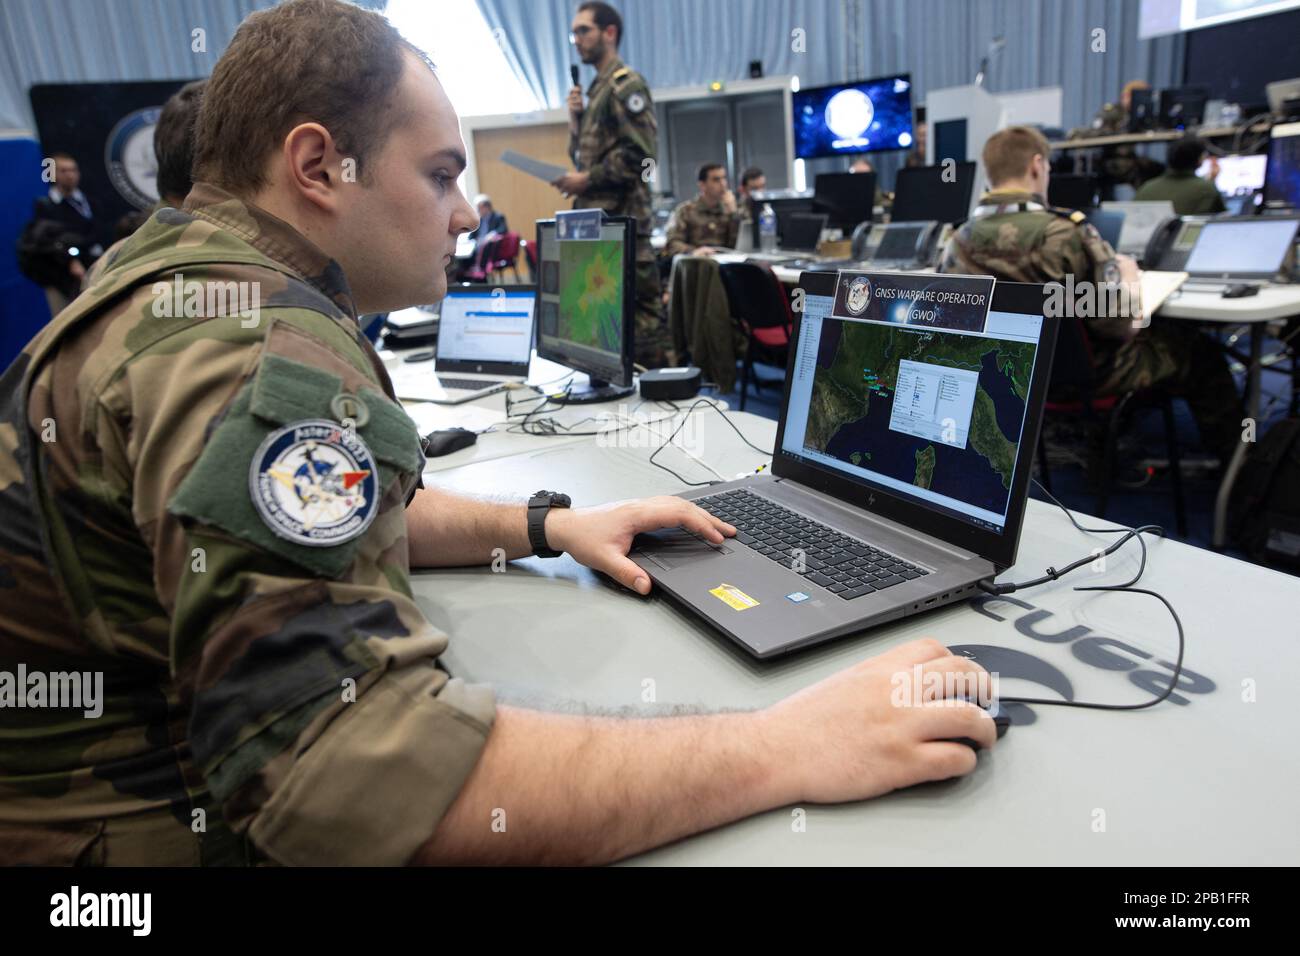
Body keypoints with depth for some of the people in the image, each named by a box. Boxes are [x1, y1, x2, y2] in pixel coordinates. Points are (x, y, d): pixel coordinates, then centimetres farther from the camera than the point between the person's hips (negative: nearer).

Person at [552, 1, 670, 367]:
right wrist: (576, 117, 6)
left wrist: (586, 180, -14)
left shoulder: (626, 85, -6)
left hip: (622, 217, -9)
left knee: (640, 308, -7)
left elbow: (640, 154, -17)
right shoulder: (596, 89, 20)